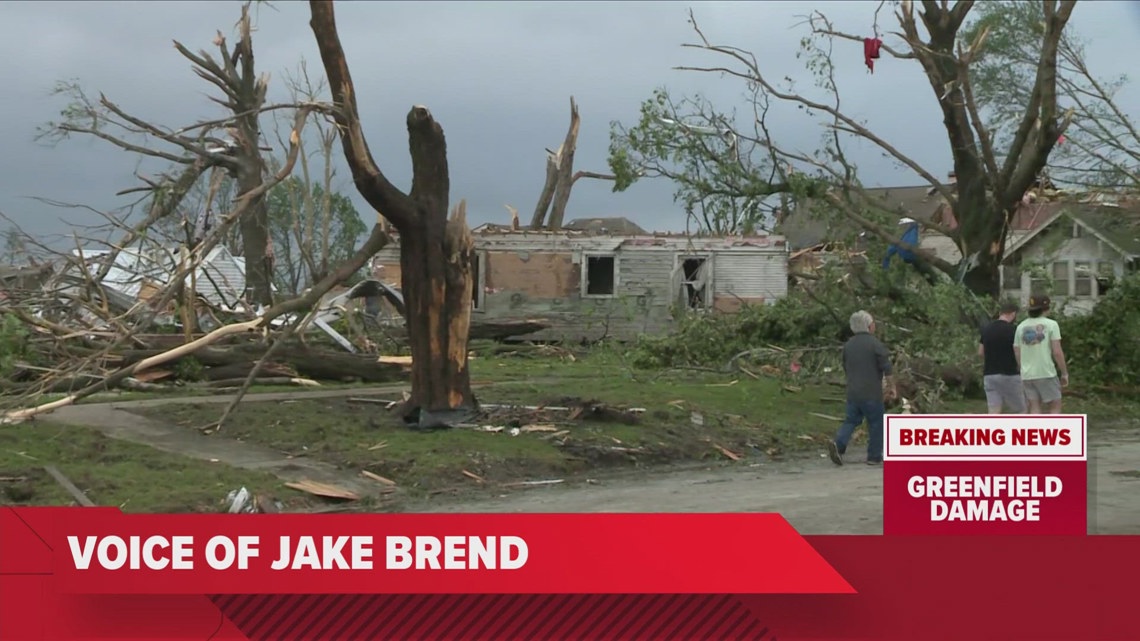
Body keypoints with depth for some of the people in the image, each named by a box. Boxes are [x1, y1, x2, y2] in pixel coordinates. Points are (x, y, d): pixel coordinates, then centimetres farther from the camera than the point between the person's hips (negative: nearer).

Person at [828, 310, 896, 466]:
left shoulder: (848, 345, 7)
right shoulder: (875, 344, -11)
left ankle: (838, 443, -12)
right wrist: (891, 386, 0)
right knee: (876, 423, 8)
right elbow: (886, 368, -12)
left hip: (852, 392, 5)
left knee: (852, 420, 13)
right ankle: (874, 456, 11)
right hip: (871, 393, -5)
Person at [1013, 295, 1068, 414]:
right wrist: (1065, 373, -2)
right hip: (1047, 373, -4)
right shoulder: (1051, 324, -5)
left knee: (1034, 409, 7)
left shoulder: (1021, 327, 9)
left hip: (1027, 375, 4)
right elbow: (1057, 352, -11)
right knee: (1055, 407, 6)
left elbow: (1017, 354, 9)